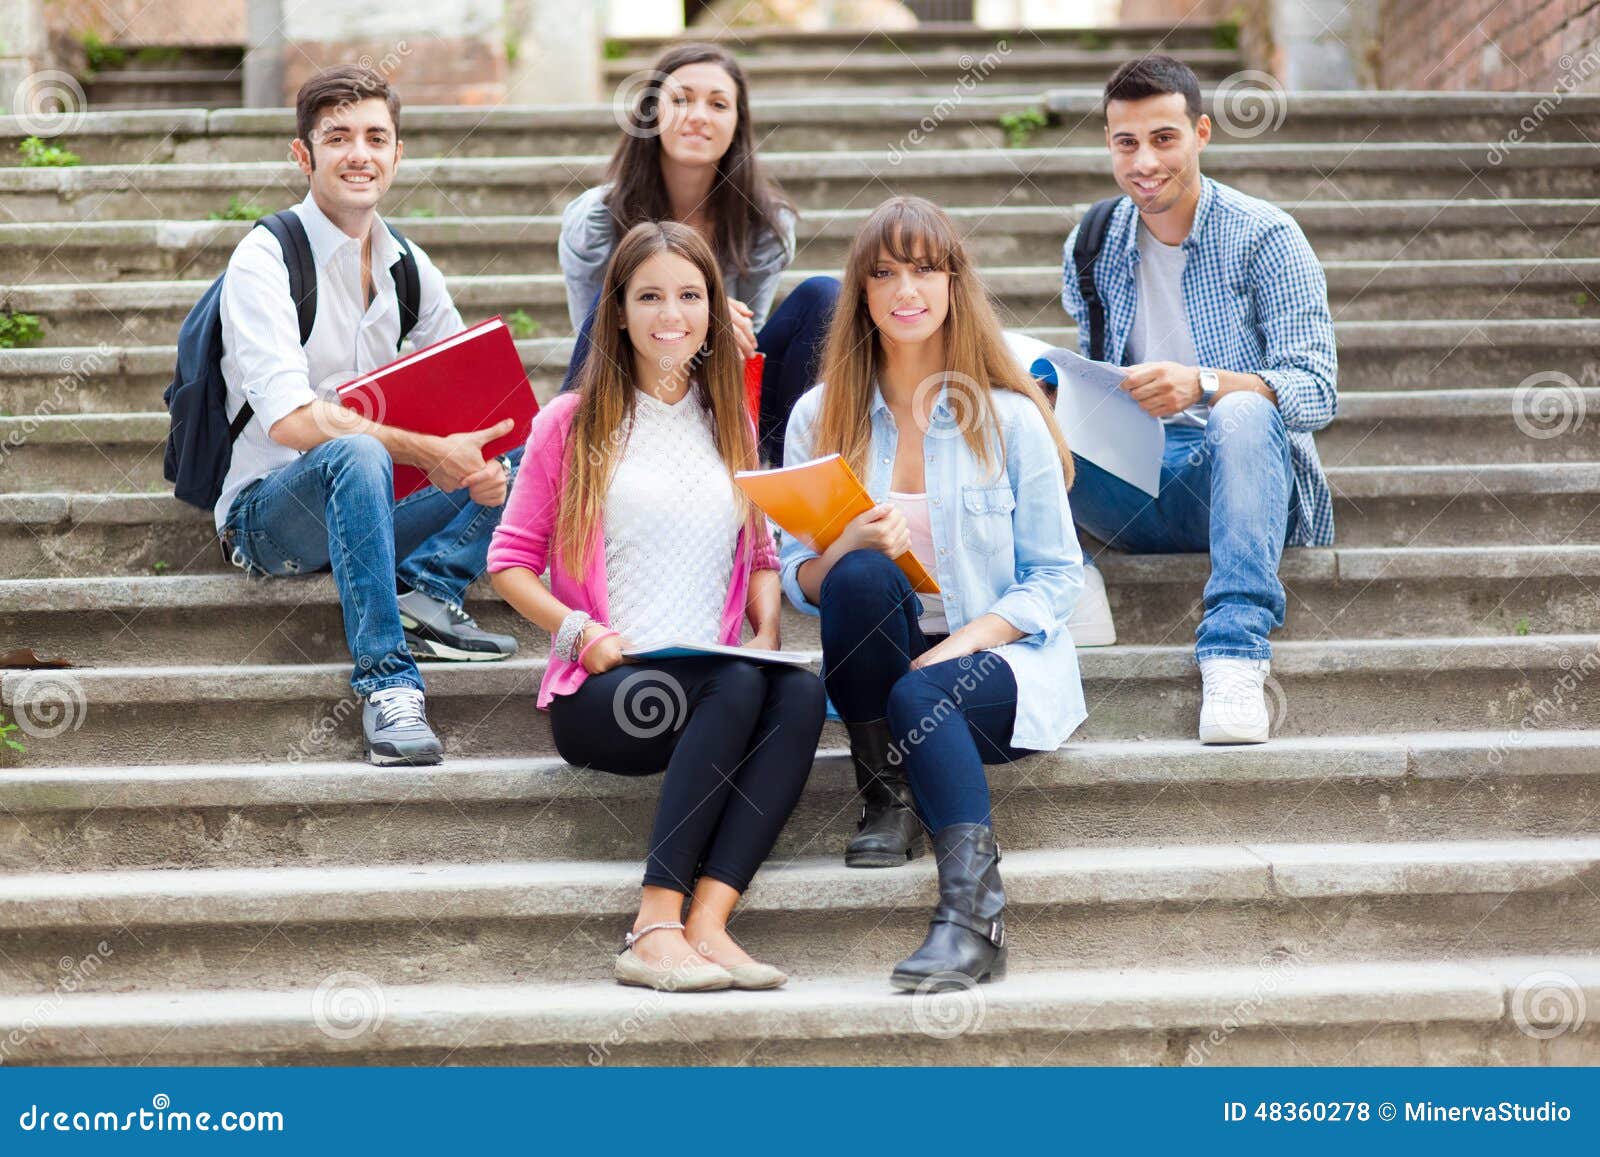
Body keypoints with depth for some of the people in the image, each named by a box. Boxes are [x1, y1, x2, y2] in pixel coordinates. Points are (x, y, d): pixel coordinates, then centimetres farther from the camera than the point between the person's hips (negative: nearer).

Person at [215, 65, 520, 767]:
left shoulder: (409, 267, 9)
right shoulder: (266, 259, -12)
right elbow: (290, 420, -24)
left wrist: (486, 461, -17)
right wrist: (429, 453, -28)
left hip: (365, 505, 6)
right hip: (269, 514, -6)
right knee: (356, 454, -39)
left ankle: (425, 592, -23)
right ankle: (387, 681, -38)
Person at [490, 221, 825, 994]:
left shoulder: (731, 425, 21)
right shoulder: (573, 422, 7)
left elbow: (761, 554, 23)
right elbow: (510, 560, 6)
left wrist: (767, 632, 1)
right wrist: (582, 632, -11)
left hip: (719, 683, 4)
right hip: (601, 695, -4)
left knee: (800, 692, -32)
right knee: (736, 689, -36)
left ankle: (707, 923, -39)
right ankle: (656, 929, -37)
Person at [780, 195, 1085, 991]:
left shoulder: (1008, 418, 0)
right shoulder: (820, 418, 6)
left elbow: (1056, 577, -2)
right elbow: (799, 581, 3)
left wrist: (966, 640, -19)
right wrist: (849, 546, -21)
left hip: (1000, 658, -2)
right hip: (882, 658, 2)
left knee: (922, 695, -36)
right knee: (862, 578, -31)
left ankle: (973, 915, -44)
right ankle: (884, 799, -15)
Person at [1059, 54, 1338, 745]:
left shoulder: (1264, 238, -5)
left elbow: (1316, 391, -15)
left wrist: (1202, 384, -34)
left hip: (1242, 479, -3)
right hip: (1138, 494, 3)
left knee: (1242, 413, -38)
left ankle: (1235, 649, -43)